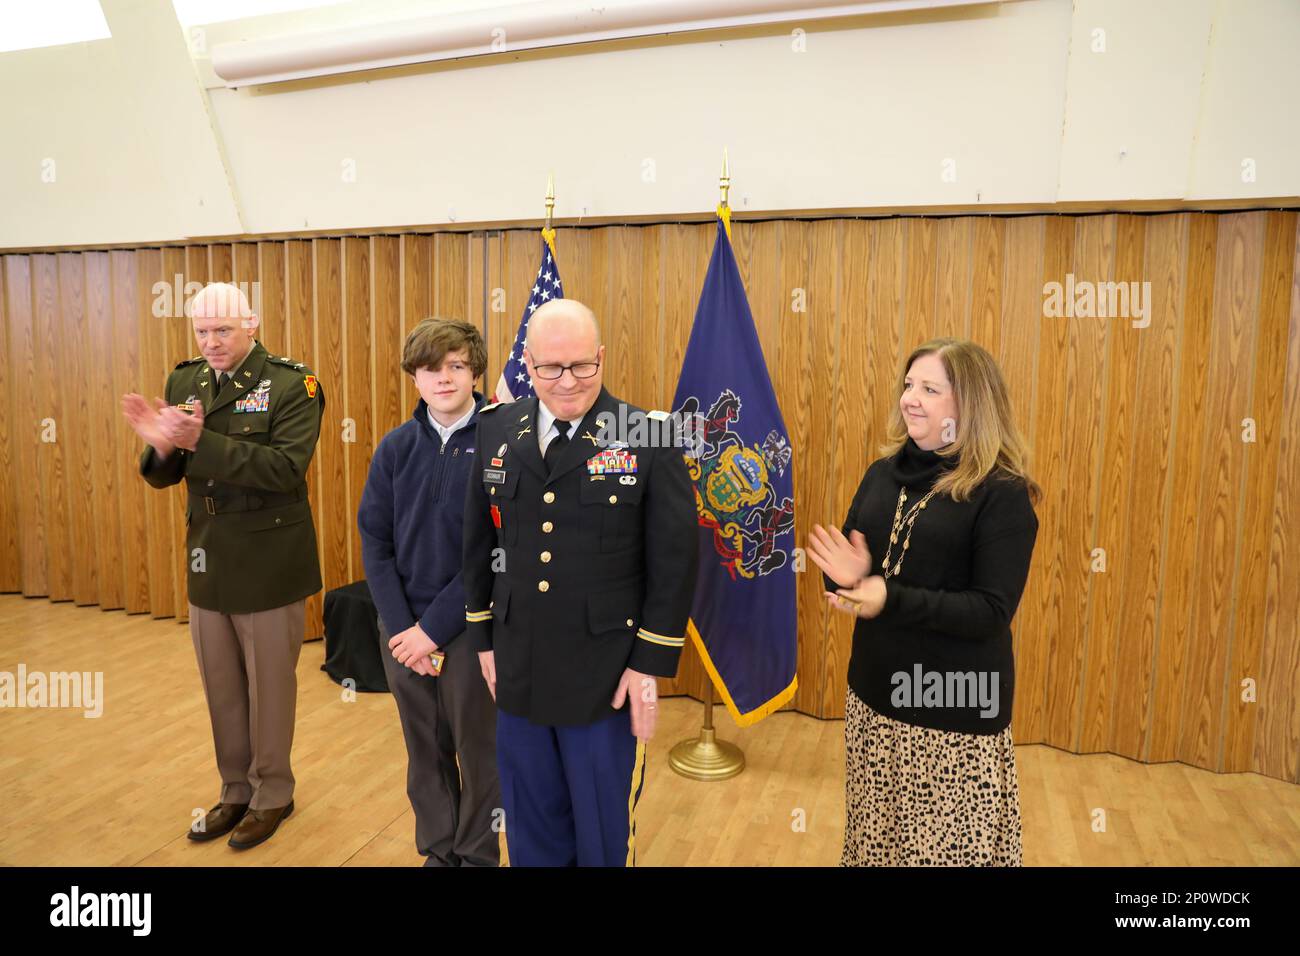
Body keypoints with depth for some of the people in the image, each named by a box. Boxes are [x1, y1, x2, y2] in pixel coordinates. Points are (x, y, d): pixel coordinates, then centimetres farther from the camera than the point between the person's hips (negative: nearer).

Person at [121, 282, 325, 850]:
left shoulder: (290, 384, -12)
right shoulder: (184, 383, 6)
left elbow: (286, 467, -24)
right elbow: (162, 477, 6)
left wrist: (201, 441, -30)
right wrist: (162, 445, -17)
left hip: (267, 563, -5)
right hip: (208, 560, 5)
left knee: (269, 685, 9)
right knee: (221, 689, 16)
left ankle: (272, 793, 29)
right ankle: (236, 789, 35)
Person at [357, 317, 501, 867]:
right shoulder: (396, 447, 1)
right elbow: (375, 542, 1)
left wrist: (435, 627, -15)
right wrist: (402, 626, -9)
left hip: (472, 629, -3)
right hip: (402, 627, 4)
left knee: (478, 749, 12)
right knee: (425, 750, 17)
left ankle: (478, 854, 33)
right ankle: (437, 850, 37)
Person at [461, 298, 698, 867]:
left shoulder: (650, 437, -12)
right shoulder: (497, 430, 2)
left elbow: (674, 562, -9)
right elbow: (477, 543, 9)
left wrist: (651, 664, -9)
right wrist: (484, 639, 10)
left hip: (607, 677, -4)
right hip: (517, 671, 4)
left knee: (604, 833, 15)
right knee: (530, 830, 22)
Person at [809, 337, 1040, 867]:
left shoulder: (1003, 495, -13)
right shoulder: (883, 474, 3)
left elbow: (992, 611, -18)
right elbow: (851, 570, 10)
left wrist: (892, 599, -28)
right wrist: (849, 577, -13)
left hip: (957, 710, -5)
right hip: (874, 693, 5)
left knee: (949, 847, 9)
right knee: (874, 838, 18)